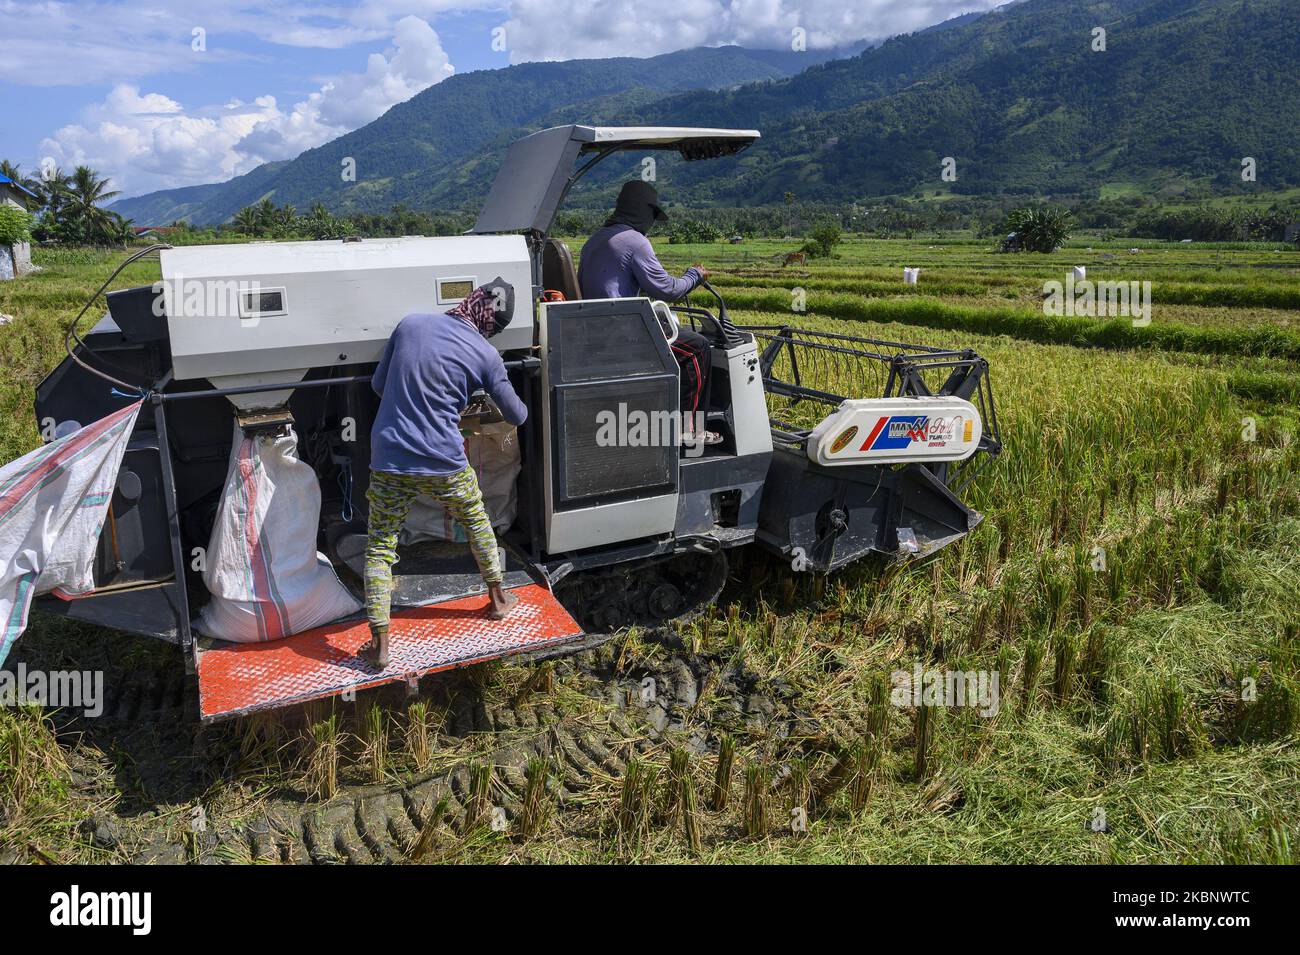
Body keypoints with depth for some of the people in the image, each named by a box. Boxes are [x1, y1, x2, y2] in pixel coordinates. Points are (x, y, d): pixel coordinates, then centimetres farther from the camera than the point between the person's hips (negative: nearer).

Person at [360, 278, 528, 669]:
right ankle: (498, 599, 38)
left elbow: (379, 384, 12)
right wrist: (517, 406, 32)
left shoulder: (409, 324, 3)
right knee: (477, 521, 26)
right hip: (443, 461, -1)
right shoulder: (485, 355, -3)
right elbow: (516, 416, 8)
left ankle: (379, 644, 5)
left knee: (379, 547, 10)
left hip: (389, 458, 1)